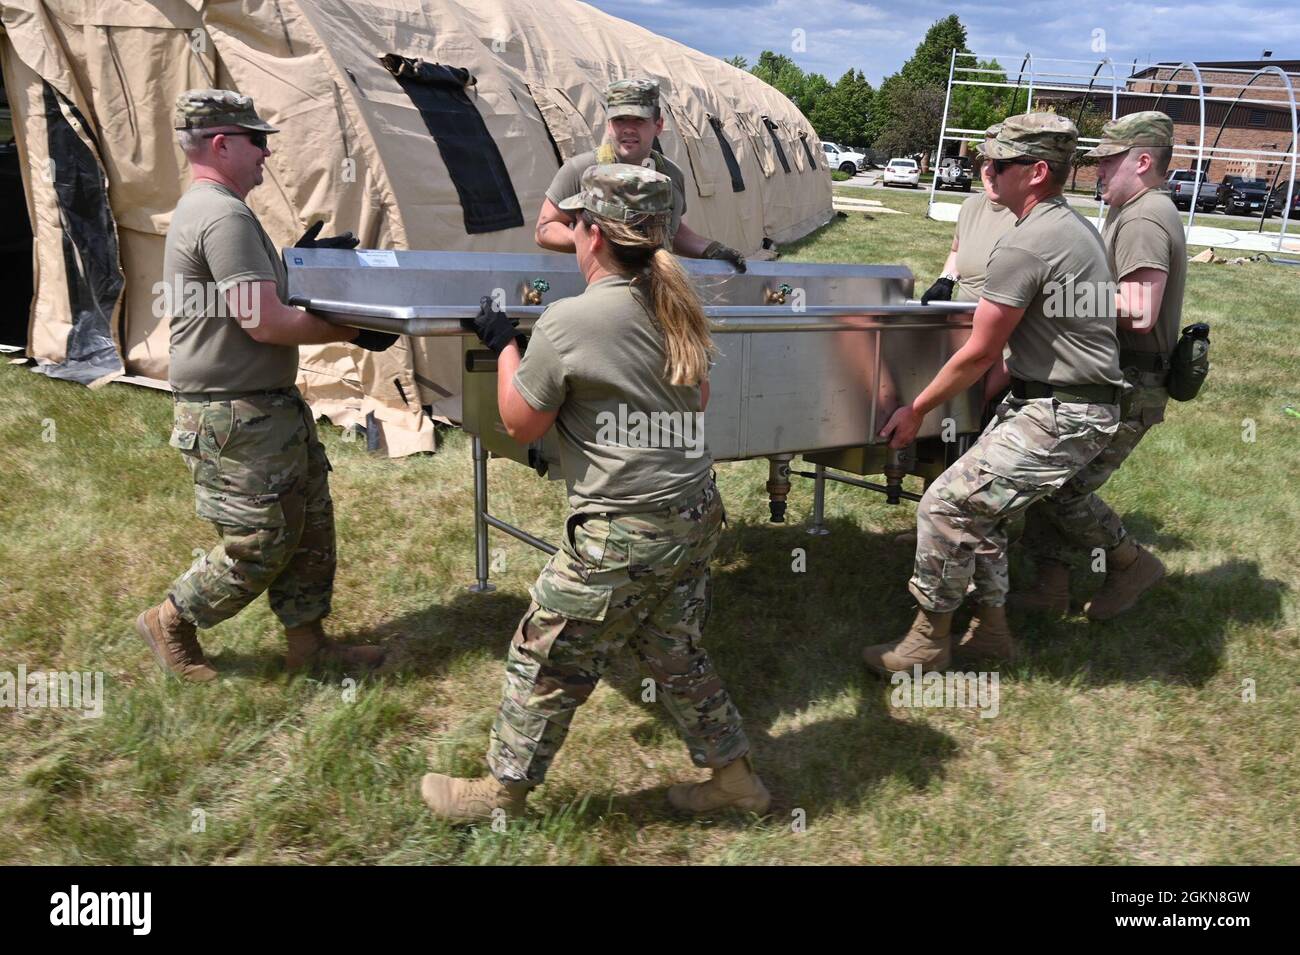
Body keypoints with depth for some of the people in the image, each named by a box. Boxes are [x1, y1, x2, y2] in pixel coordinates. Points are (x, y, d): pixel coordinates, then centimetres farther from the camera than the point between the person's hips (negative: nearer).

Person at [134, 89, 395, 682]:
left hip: (269, 405, 11)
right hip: (234, 420, -11)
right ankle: (170, 623, 23)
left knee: (309, 522, 14)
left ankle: (306, 640, 27)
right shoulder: (224, 217, -20)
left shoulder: (205, 209, 15)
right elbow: (265, 322, -25)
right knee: (260, 546, 1)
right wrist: (351, 332, -16)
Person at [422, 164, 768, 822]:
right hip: (695, 513, 8)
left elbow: (520, 425, -5)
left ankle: (502, 790, 28)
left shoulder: (568, 322, -17)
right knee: (675, 654, 23)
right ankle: (733, 775, 34)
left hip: (624, 533, -8)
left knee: (546, 657, 10)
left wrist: (504, 343, 6)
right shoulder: (674, 306, 5)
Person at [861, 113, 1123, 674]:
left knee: (946, 506, -9)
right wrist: (1001, 379, 23)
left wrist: (916, 410, -5)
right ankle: (990, 628, 28)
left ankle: (928, 643, 5)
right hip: (1069, 404, 10)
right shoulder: (1075, 227, 13)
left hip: (1059, 419, -10)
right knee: (977, 506, 17)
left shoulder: (1022, 247, -18)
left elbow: (978, 355, -15)